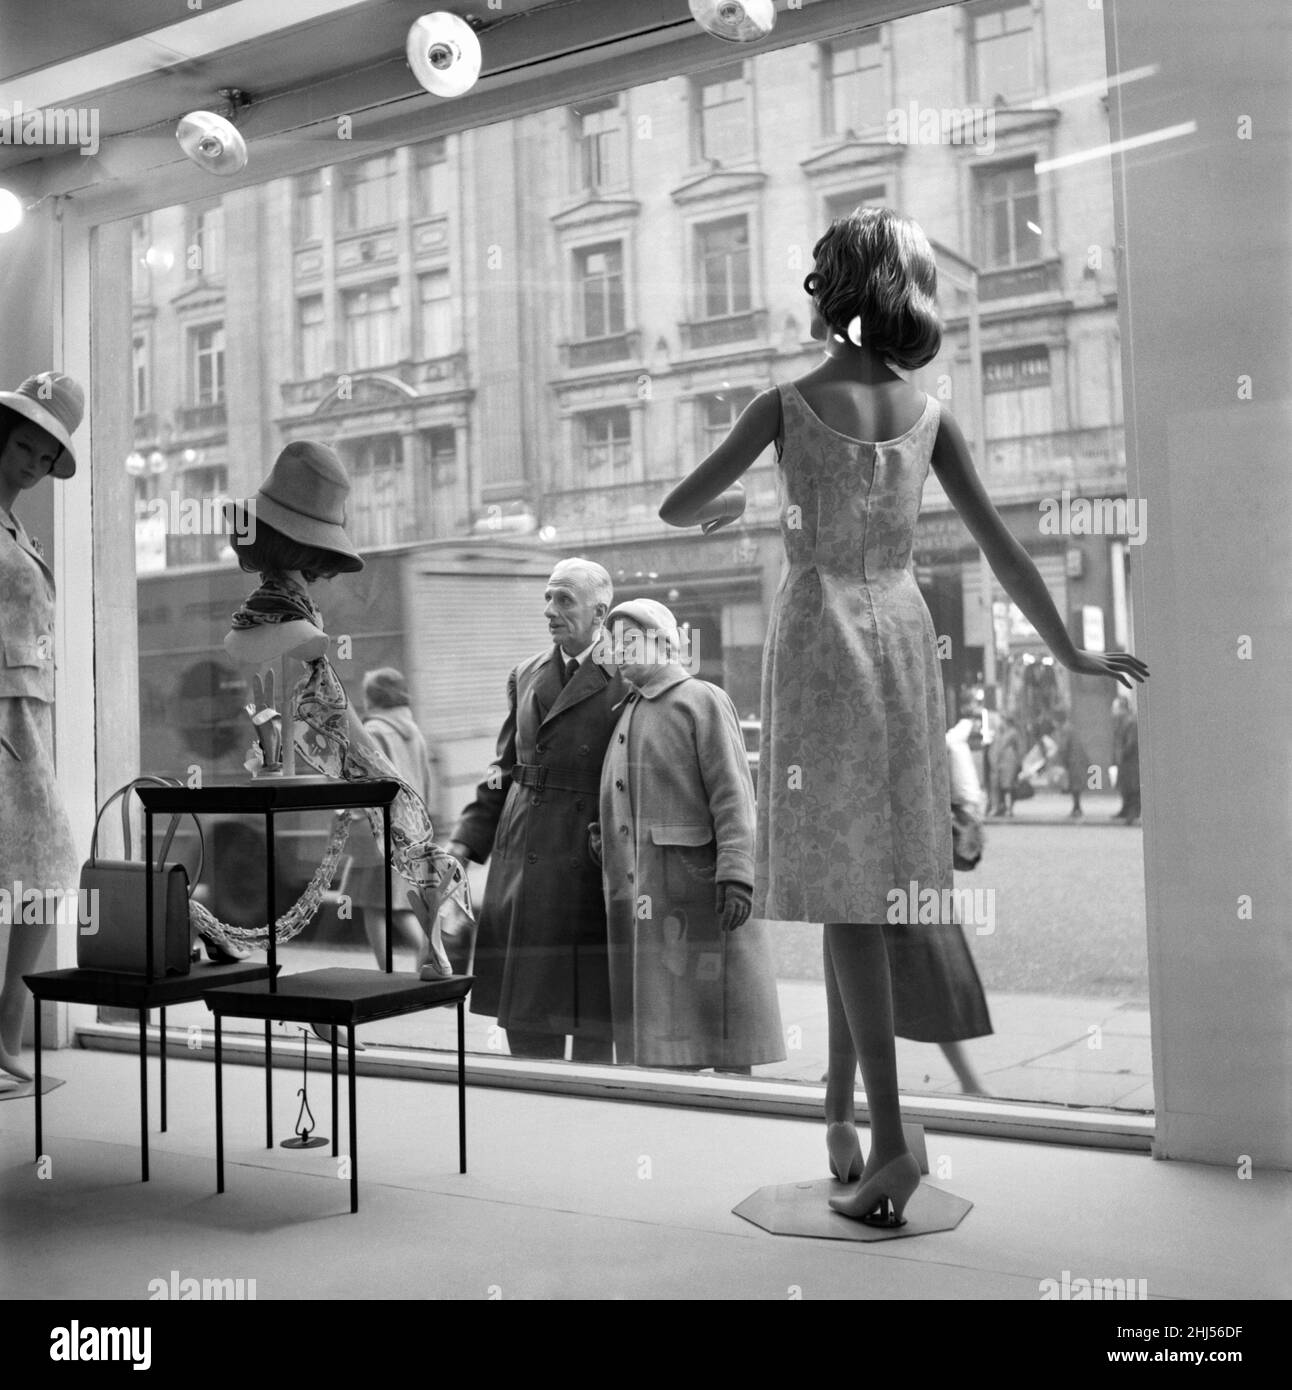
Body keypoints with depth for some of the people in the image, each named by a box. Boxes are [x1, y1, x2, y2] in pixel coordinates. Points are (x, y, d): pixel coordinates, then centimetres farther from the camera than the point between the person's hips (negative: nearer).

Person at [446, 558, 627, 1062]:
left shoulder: (626, 683, -7)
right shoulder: (525, 676, 13)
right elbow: (505, 770, 16)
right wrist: (466, 841, 8)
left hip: (588, 867, -6)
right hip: (520, 868, 6)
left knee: (591, 1018, 3)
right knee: (524, 1017, 11)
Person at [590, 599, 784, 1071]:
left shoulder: (702, 701, -4)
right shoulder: (627, 713, 19)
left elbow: (733, 794, -12)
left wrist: (735, 874, -20)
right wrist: (605, 838, 10)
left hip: (696, 886, -7)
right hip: (641, 898, 8)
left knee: (714, 1020, -2)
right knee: (662, 1031, 10)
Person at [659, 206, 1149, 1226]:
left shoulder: (788, 404, -6)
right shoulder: (929, 415, 4)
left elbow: (676, 509, -2)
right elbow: (1001, 546, 4)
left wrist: (725, 505, 21)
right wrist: (1071, 653, 13)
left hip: (821, 638, -4)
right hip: (904, 641, 4)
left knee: (844, 886, -5)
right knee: (868, 881, 13)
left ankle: (890, 1138, -12)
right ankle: (841, 1105, 24)